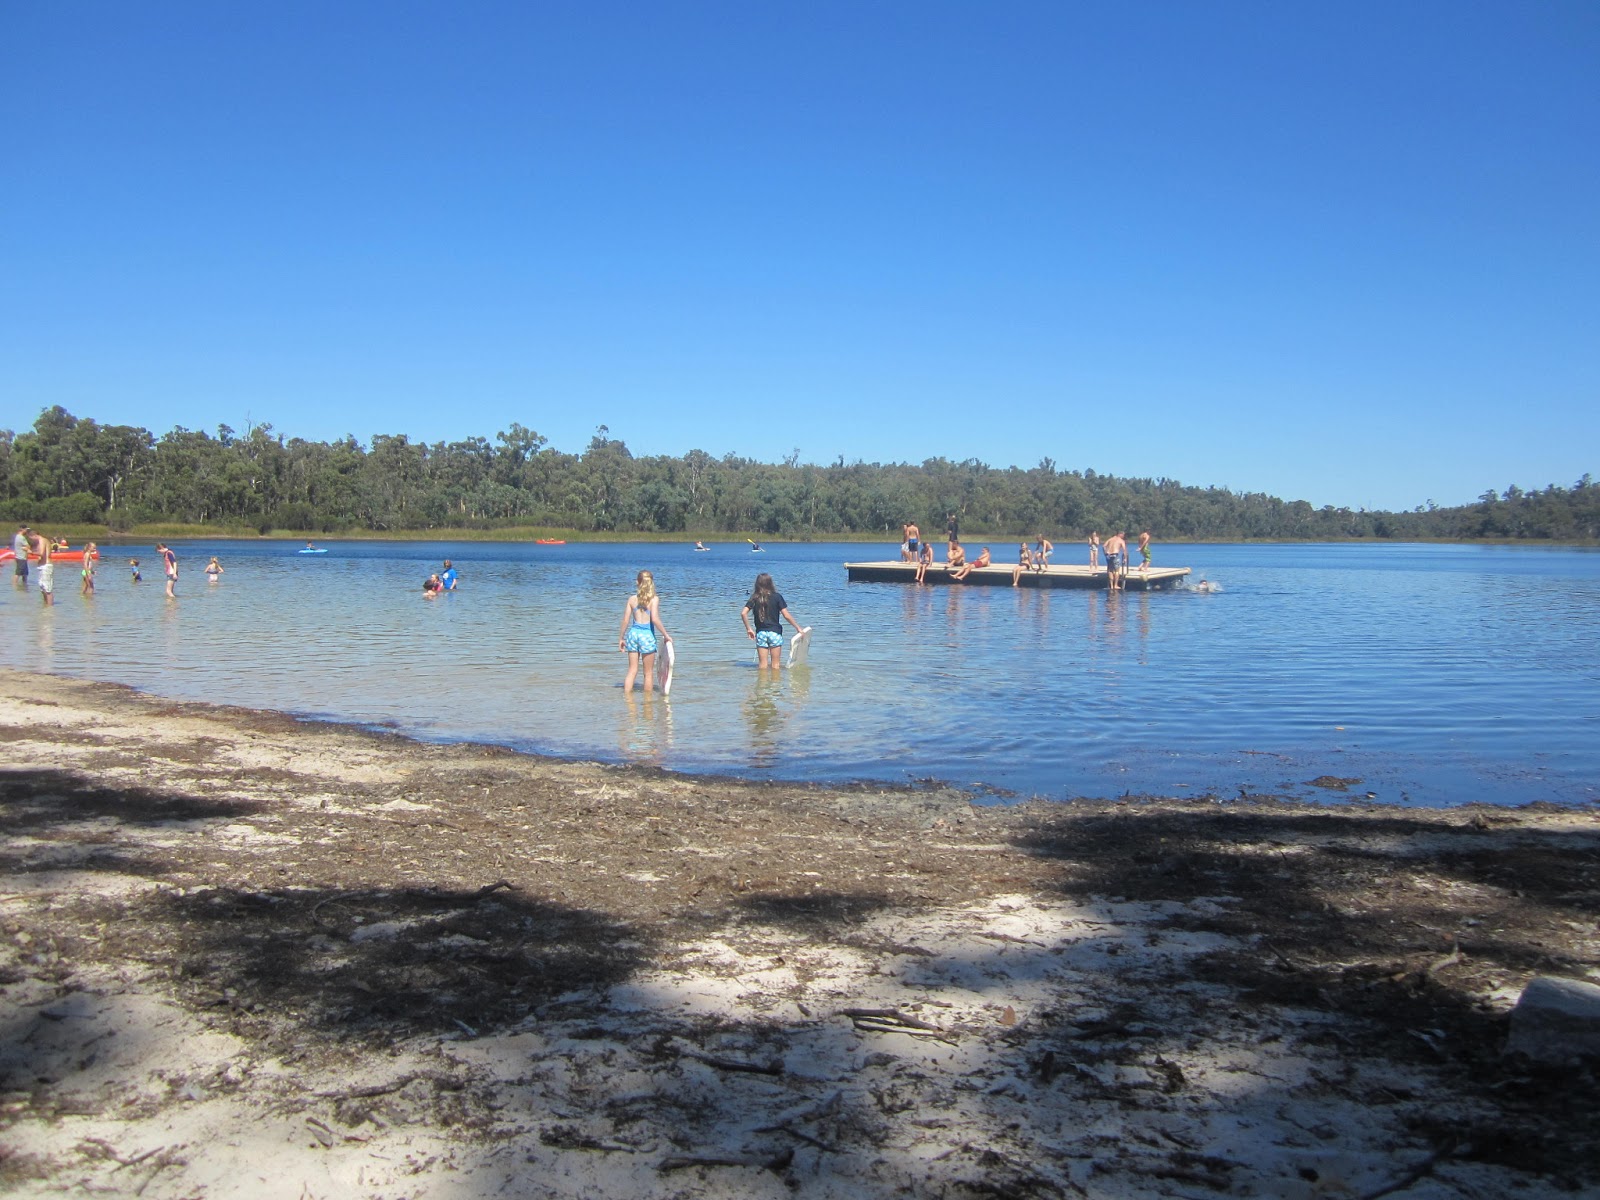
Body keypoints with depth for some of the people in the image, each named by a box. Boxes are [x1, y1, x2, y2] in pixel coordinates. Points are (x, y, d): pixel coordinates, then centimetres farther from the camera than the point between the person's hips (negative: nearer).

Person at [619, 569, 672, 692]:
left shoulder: (632, 599, 1)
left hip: (633, 633, 3)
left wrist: (621, 638, 13)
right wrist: (666, 635, -10)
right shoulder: (654, 599, -9)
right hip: (647, 635, -3)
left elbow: (625, 620, 3)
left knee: (632, 670, 12)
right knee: (648, 673, 10)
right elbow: (655, 619, -19)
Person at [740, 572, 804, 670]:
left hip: (760, 633, 2)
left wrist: (748, 629, 2)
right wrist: (798, 627, -1)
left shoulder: (754, 598, 1)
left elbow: (743, 613, -8)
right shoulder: (777, 596, -5)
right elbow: (786, 615, -9)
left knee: (762, 664, 7)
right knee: (775, 664, 7)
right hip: (775, 632, -2)